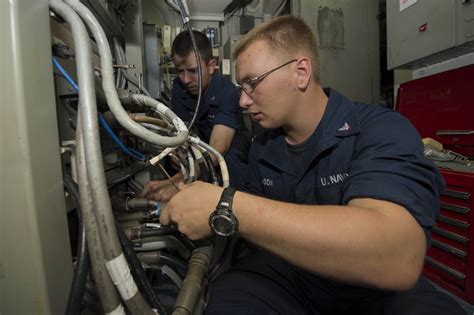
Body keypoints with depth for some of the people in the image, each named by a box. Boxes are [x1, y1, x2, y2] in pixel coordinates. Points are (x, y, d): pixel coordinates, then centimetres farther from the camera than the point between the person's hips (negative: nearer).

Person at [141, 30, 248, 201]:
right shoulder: (179, 86, -13)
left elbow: (217, 149, -41)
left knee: (226, 159, -37)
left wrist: (178, 182, -55)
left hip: (230, 143, -4)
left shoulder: (226, 91, -29)